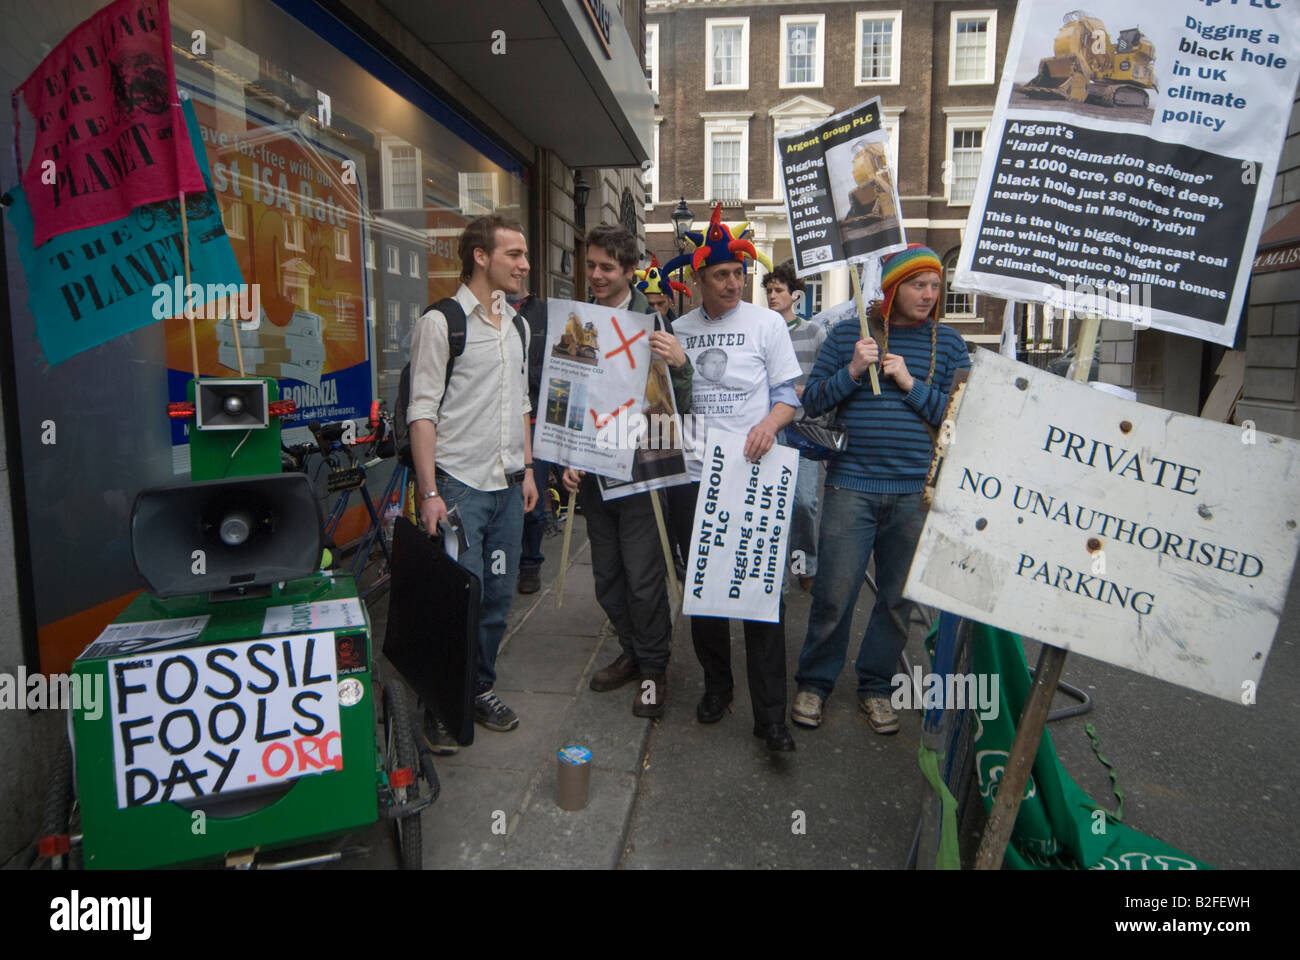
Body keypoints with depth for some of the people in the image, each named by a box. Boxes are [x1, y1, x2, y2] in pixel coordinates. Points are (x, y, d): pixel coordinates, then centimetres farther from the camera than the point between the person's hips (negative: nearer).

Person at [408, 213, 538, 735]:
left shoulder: (515, 324, 14)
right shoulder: (441, 322, -8)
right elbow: (422, 411, -12)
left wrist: (527, 470, 16)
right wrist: (429, 494, -16)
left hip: (508, 486, 7)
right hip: (459, 487, -6)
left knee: (497, 596, 12)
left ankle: (481, 689, 29)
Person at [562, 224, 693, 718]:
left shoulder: (652, 324, -8)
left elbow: (679, 405, -12)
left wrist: (679, 363, -31)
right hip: (592, 470, 5)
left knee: (643, 577, 0)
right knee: (607, 577, 15)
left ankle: (654, 668, 20)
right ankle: (632, 652, 34)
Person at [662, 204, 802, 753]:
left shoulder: (766, 322, 2)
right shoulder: (678, 330, 10)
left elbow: (789, 391, 0)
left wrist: (770, 423, -18)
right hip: (695, 474, 4)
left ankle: (770, 716, 3)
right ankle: (716, 685, 30)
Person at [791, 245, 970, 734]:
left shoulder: (948, 342, 8)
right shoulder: (847, 333, 6)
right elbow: (811, 401, 3)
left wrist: (913, 385, -10)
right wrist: (851, 372, -12)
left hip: (917, 492, 2)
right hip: (851, 486, -2)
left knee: (898, 597, 10)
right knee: (834, 592, -1)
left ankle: (876, 685, 29)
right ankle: (814, 682, 20)